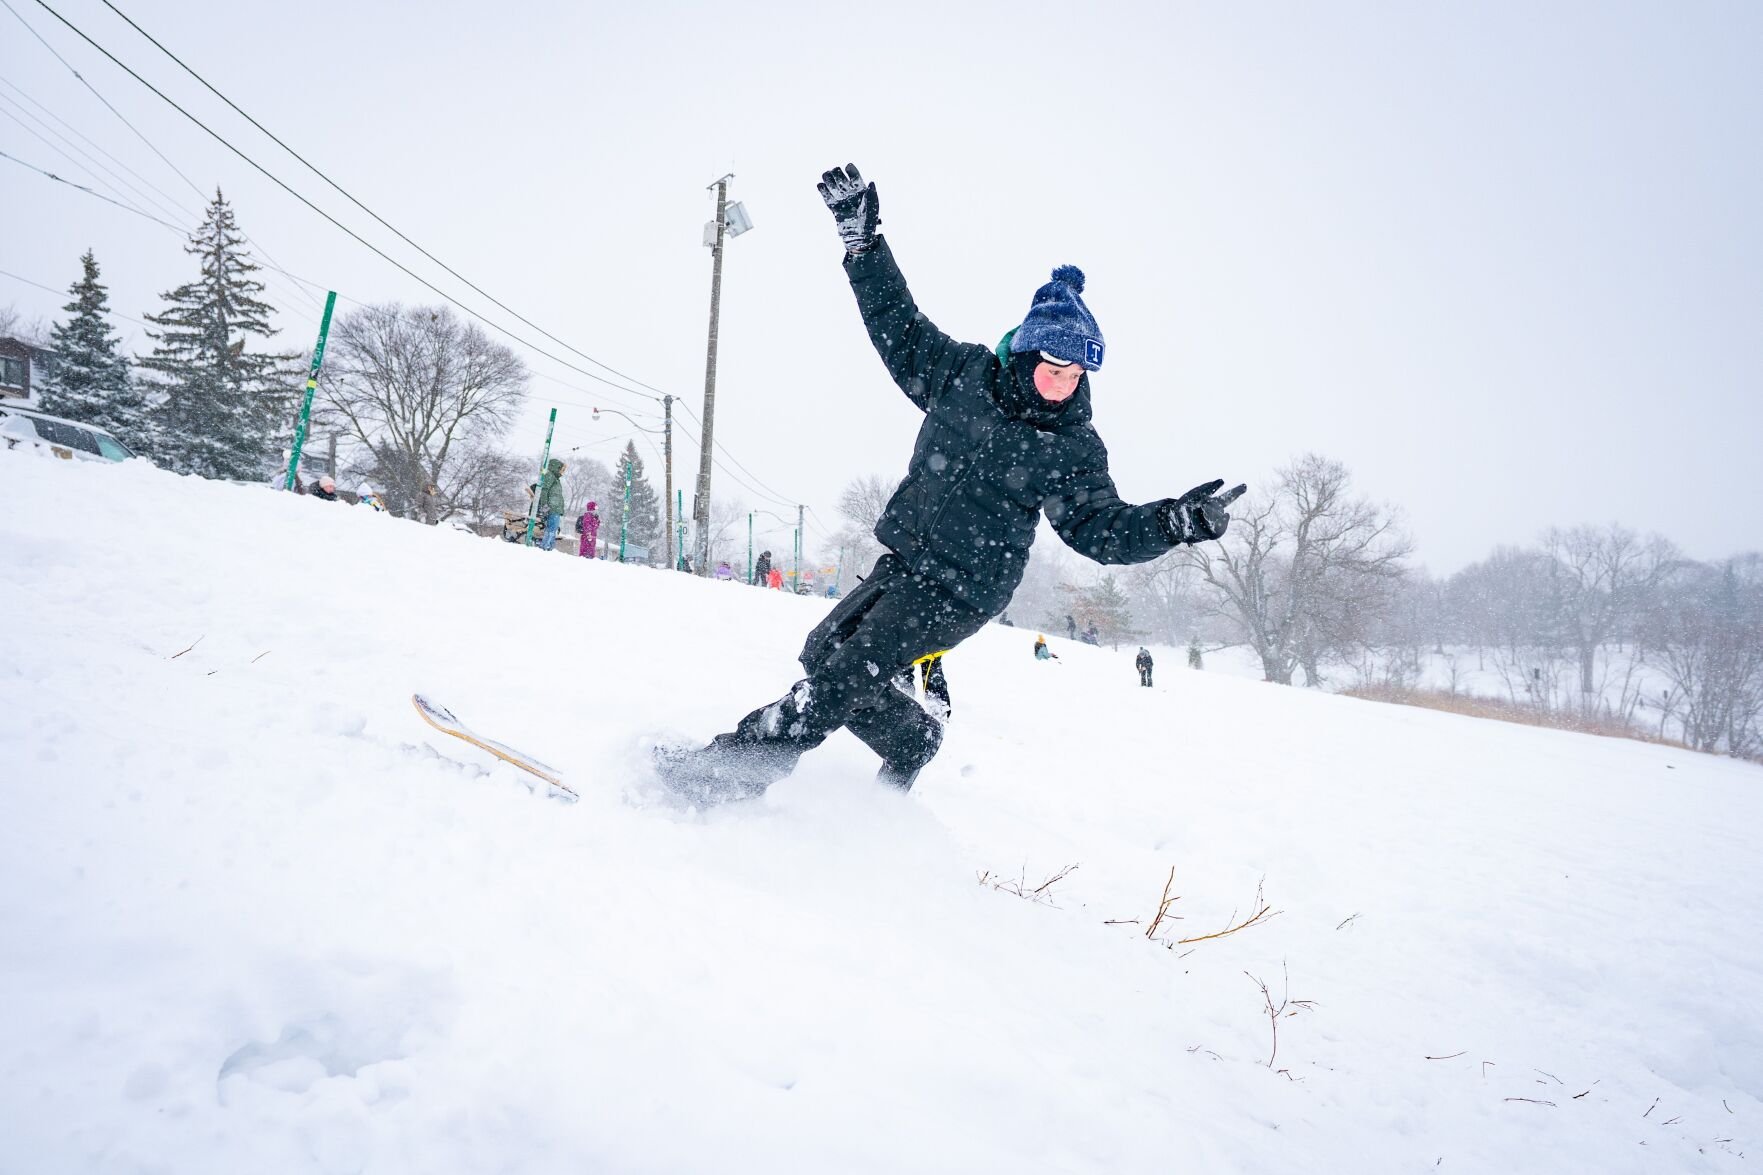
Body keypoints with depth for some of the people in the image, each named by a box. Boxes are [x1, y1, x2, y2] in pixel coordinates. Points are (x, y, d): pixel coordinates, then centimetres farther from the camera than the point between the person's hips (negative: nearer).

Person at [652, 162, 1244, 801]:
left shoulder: (1072, 448, -10)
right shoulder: (963, 372, -1)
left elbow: (1102, 527, -10)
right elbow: (899, 325, 7)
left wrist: (1175, 521, -28)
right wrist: (863, 239, 3)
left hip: (960, 591, -6)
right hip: (901, 560, 6)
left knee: (847, 674, -13)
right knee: (823, 651, 9)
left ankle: (743, 764, -1)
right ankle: (914, 742, 25)